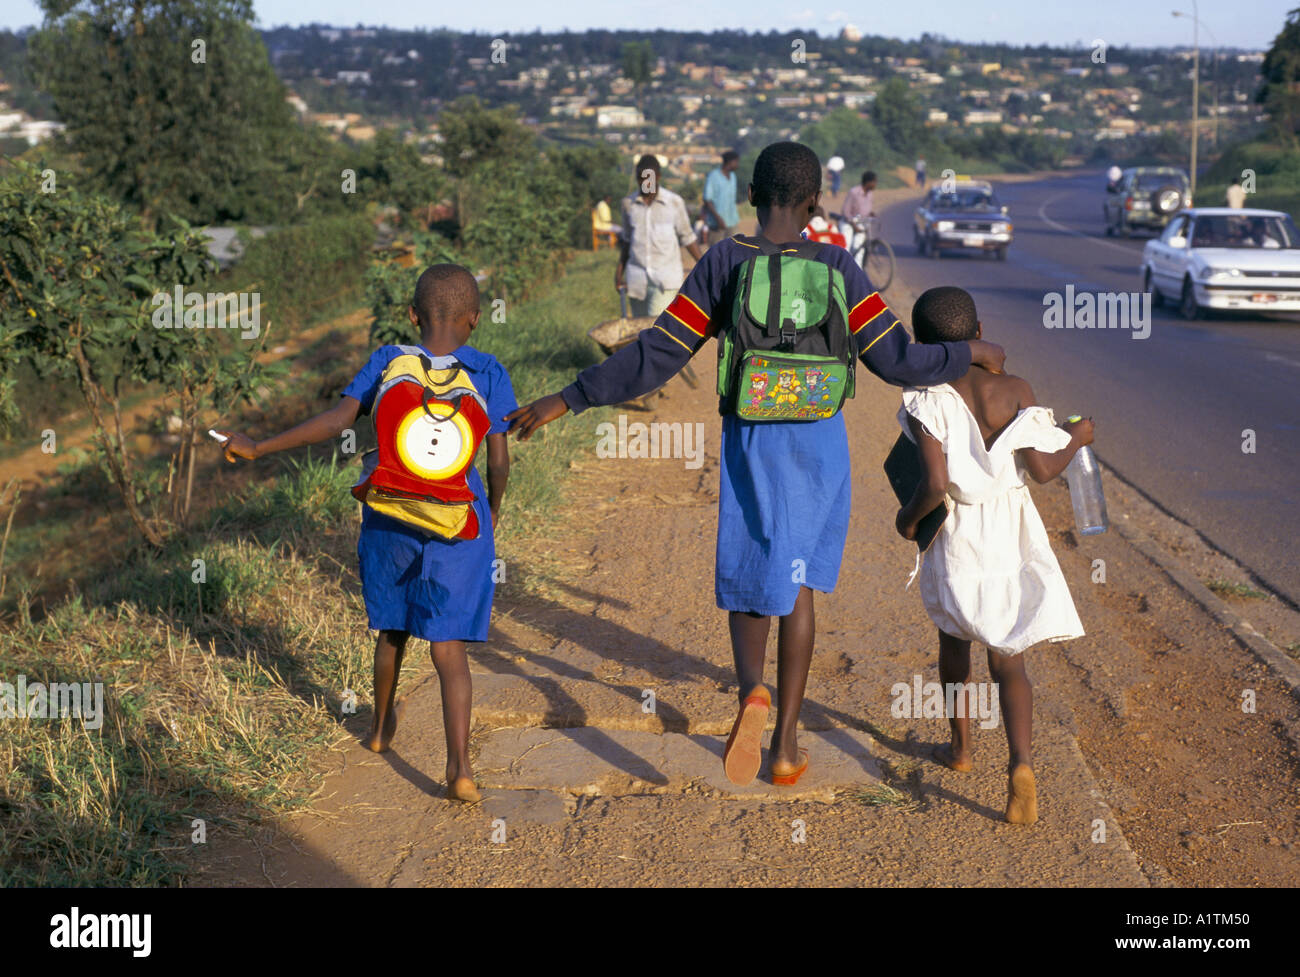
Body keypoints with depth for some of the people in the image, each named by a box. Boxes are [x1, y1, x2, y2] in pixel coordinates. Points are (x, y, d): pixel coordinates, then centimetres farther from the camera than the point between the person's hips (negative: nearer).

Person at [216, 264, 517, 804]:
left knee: (392, 629, 23)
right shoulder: (488, 374, -6)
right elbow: (499, 462, -7)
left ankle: (381, 726, 44)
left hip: (390, 517, 2)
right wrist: (492, 511, 13)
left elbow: (335, 420, -15)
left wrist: (258, 447, -9)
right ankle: (459, 766, -13)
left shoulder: (387, 362, -4)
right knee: (449, 649, -1)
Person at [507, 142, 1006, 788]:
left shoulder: (723, 263, -7)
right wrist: (971, 354, 9)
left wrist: (569, 400, -5)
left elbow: (656, 355, -10)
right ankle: (786, 743, 13)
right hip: (819, 443, 1)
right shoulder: (835, 268, -7)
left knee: (745, 579, 13)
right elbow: (897, 360, -8)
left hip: (749, 440, 0)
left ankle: (751, 690, -17)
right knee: (796, 584, 12)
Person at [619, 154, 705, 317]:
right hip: (637, 277, 4)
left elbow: (687, 238, 6)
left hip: (666, 279, -4)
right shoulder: (629, 203, 7)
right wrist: (619, 271, 13)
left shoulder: (674, 202, -2)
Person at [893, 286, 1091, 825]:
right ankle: (1020, 762, -15)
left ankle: (960, 745, 39)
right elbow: (1042, 468, -12)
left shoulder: (927, 400, -15)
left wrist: (910, 517, -4)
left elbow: (936, 482, -23)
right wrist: (1076, 438, 7)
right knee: (1006, 658, 6)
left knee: (954, 638, 24)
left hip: (956, 533, -1)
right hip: (1013, 532, 1)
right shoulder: (1016, 391, -8)